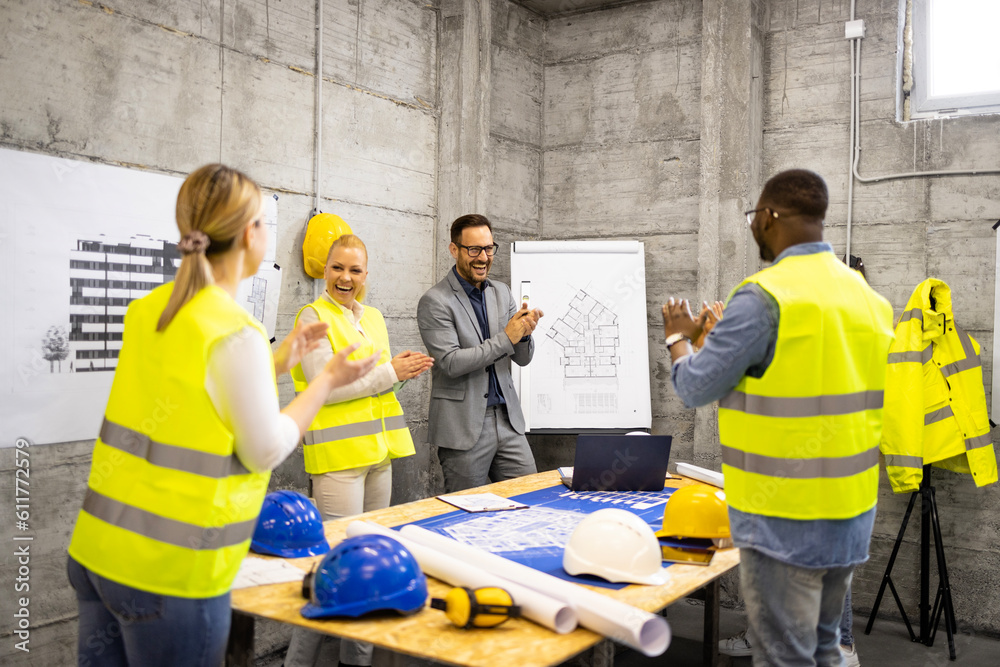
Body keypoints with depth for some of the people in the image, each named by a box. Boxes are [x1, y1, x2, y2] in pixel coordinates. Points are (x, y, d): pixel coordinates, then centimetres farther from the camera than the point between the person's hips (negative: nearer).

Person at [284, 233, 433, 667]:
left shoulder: (373, 318, 15)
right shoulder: (314, 316, -6)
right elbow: (325, 387, -14)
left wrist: (400, 369, 2)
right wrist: (391, 372, -12)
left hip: (377, 448, 8)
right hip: (338, 451, -7)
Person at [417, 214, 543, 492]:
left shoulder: (501, 293, 11)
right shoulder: (435, 302, -8)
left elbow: (523, 358, 11)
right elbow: (451, 363, -17)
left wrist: (524, 333, -11)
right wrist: (505, 338, -18)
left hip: (508, 420, 6)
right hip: (463, 427, -5)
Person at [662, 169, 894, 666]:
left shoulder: (763, 298, -18)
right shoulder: (867, 295, 7)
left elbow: (694, 388, -12)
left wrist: (677, 337, 8)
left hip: (786, 521, -8)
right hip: (851, 514, 8)